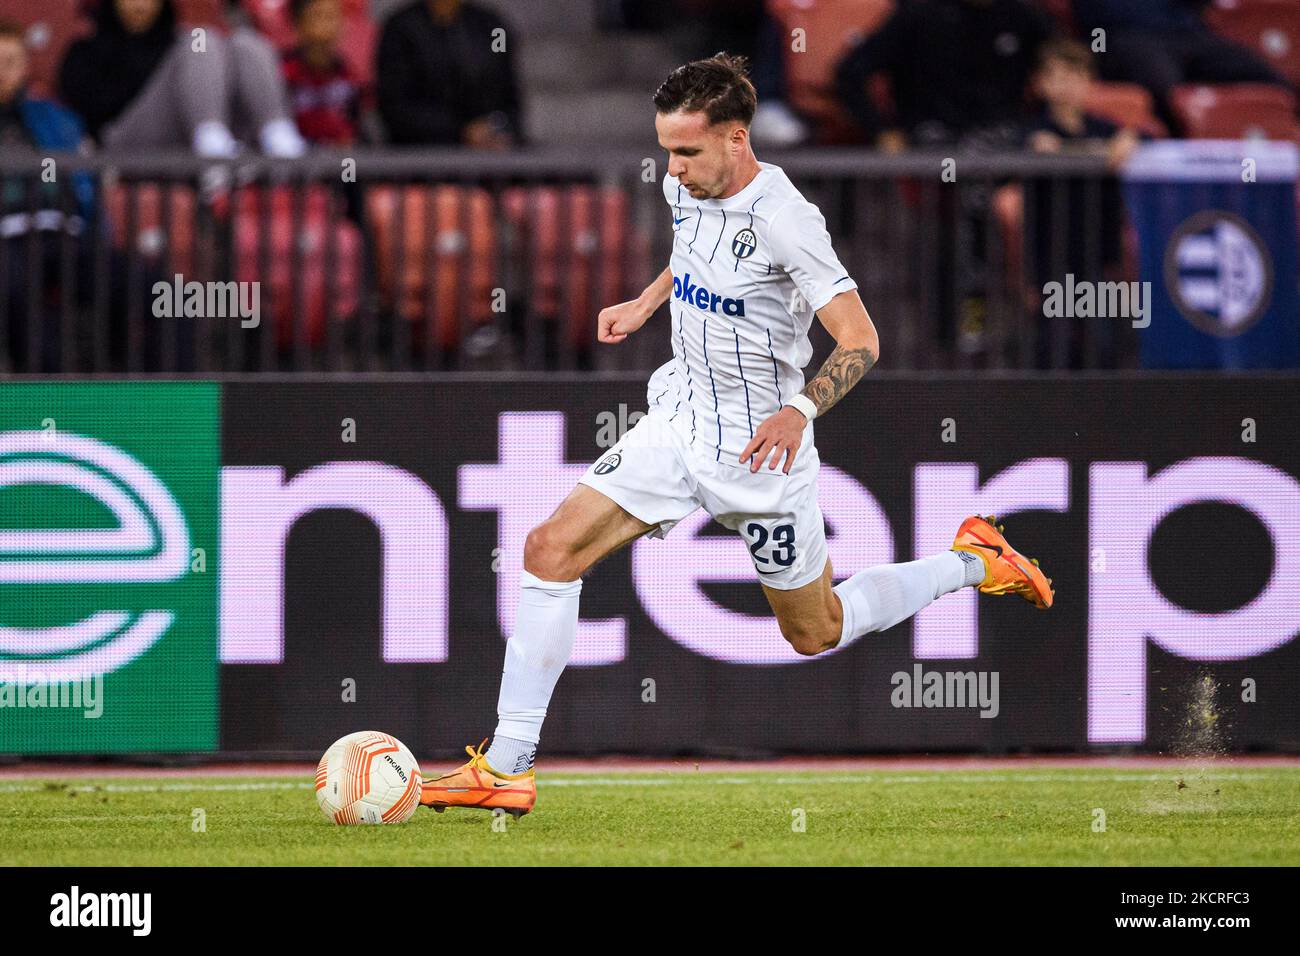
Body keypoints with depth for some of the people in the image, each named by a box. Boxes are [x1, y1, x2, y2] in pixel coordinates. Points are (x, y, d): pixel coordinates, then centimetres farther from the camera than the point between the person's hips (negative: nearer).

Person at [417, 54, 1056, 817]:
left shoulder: (784, 220, -24)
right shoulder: (686, 190, -2)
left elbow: (860, 341, -27)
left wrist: (798, 411, -41)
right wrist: (645, 303, 15)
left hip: (760, 447, -6)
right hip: (679, 423, 6)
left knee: (817, 633, 10)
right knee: (551, 549, -10)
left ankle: (973, 564, 34)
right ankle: (508, 768, -8)